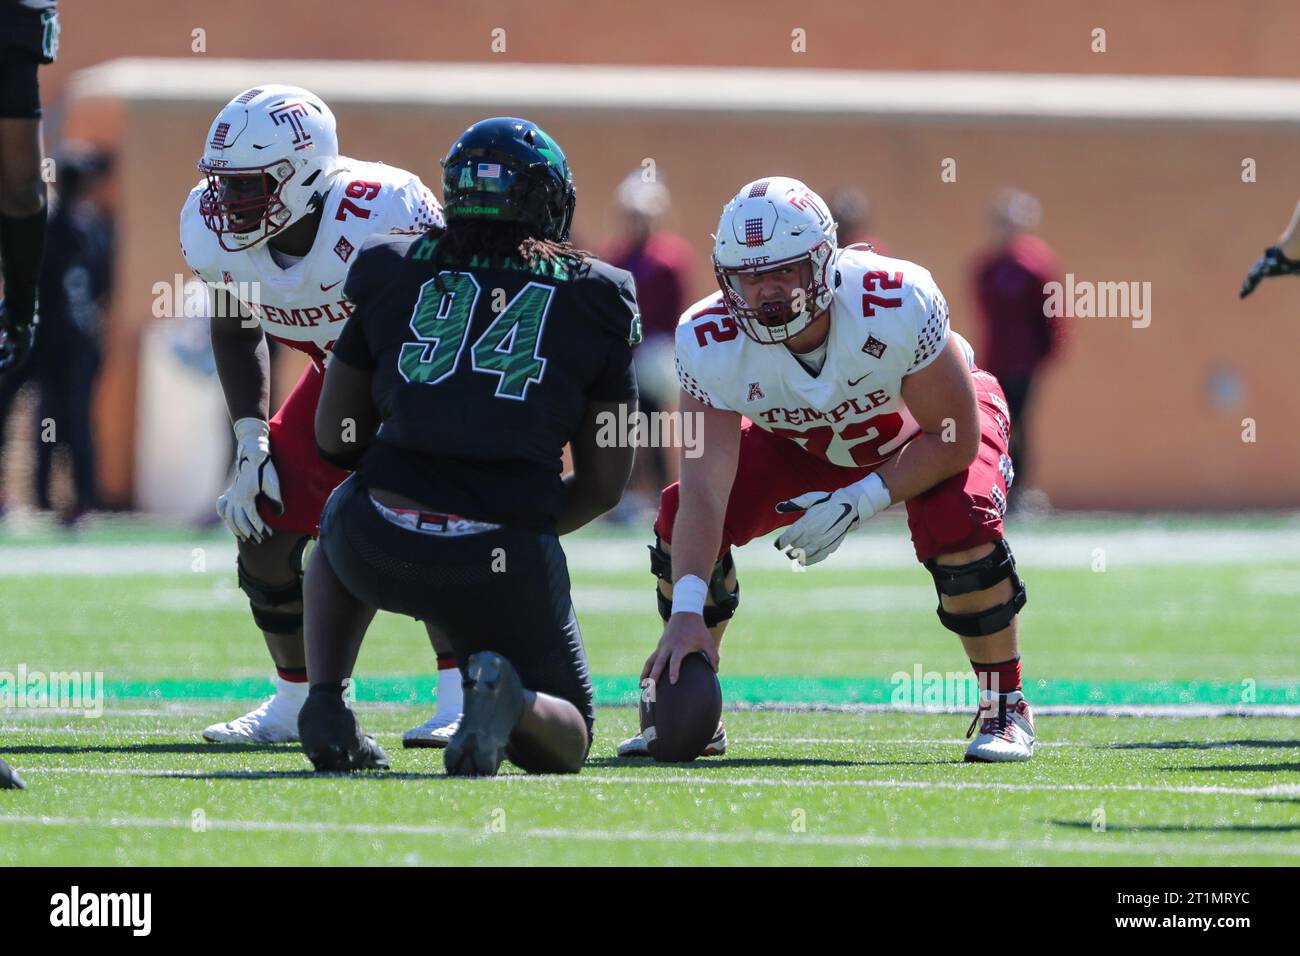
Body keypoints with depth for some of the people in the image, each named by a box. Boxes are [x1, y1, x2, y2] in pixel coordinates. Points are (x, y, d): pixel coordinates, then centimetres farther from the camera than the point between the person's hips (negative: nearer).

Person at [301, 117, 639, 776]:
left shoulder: (394, 274, 12)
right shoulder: (596, 301, 9)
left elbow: (335, 438, 18)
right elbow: (604, 485, 10)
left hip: (381, 547, 2)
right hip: (506, 561, -2)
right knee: (564, 742, 19)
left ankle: (325, 701, 17)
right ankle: (508, 696, -16)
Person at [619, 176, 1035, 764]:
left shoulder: (897, 304, -40)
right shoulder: (709, 341, -31)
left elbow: (956, 438, -29)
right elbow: (706, 483, -34)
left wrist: (856, 504, -34)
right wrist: (685, 611, -44)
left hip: (924, 428, -3)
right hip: (804, 442, 3)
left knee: (959, 524, -34)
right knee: (680, 517, -16)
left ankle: (1005, 706, -11)